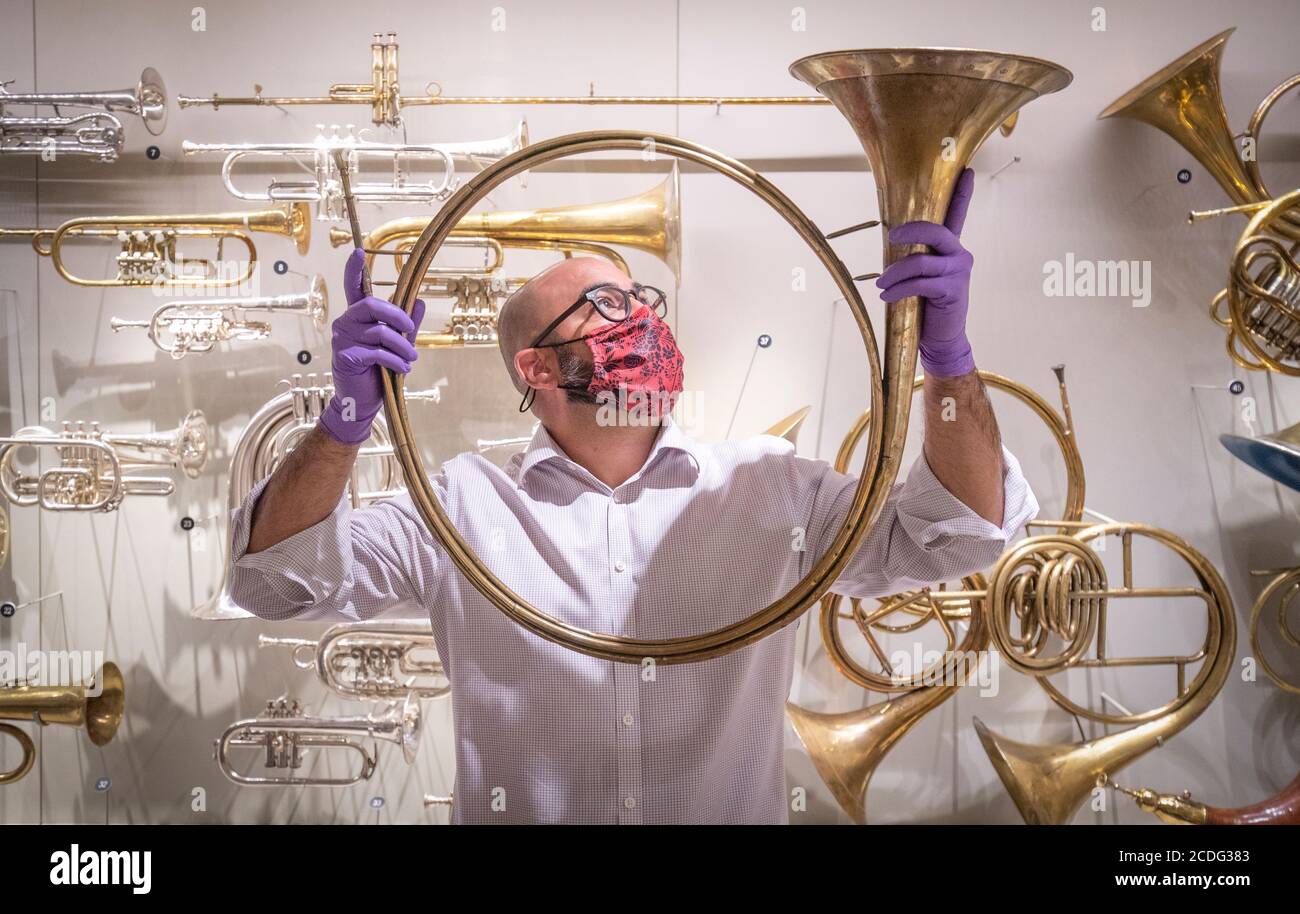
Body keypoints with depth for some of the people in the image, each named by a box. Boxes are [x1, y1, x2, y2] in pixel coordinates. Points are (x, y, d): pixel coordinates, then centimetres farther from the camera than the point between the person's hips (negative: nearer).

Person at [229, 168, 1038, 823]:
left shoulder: (767, 486, 10)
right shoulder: (465, 505, 6)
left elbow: (958, 530, 5)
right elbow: (282, 578, 0)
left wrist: (948, 351, -11)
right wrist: (346, 423, -18)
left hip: (734, 803, 1)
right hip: (523, 803, -1)